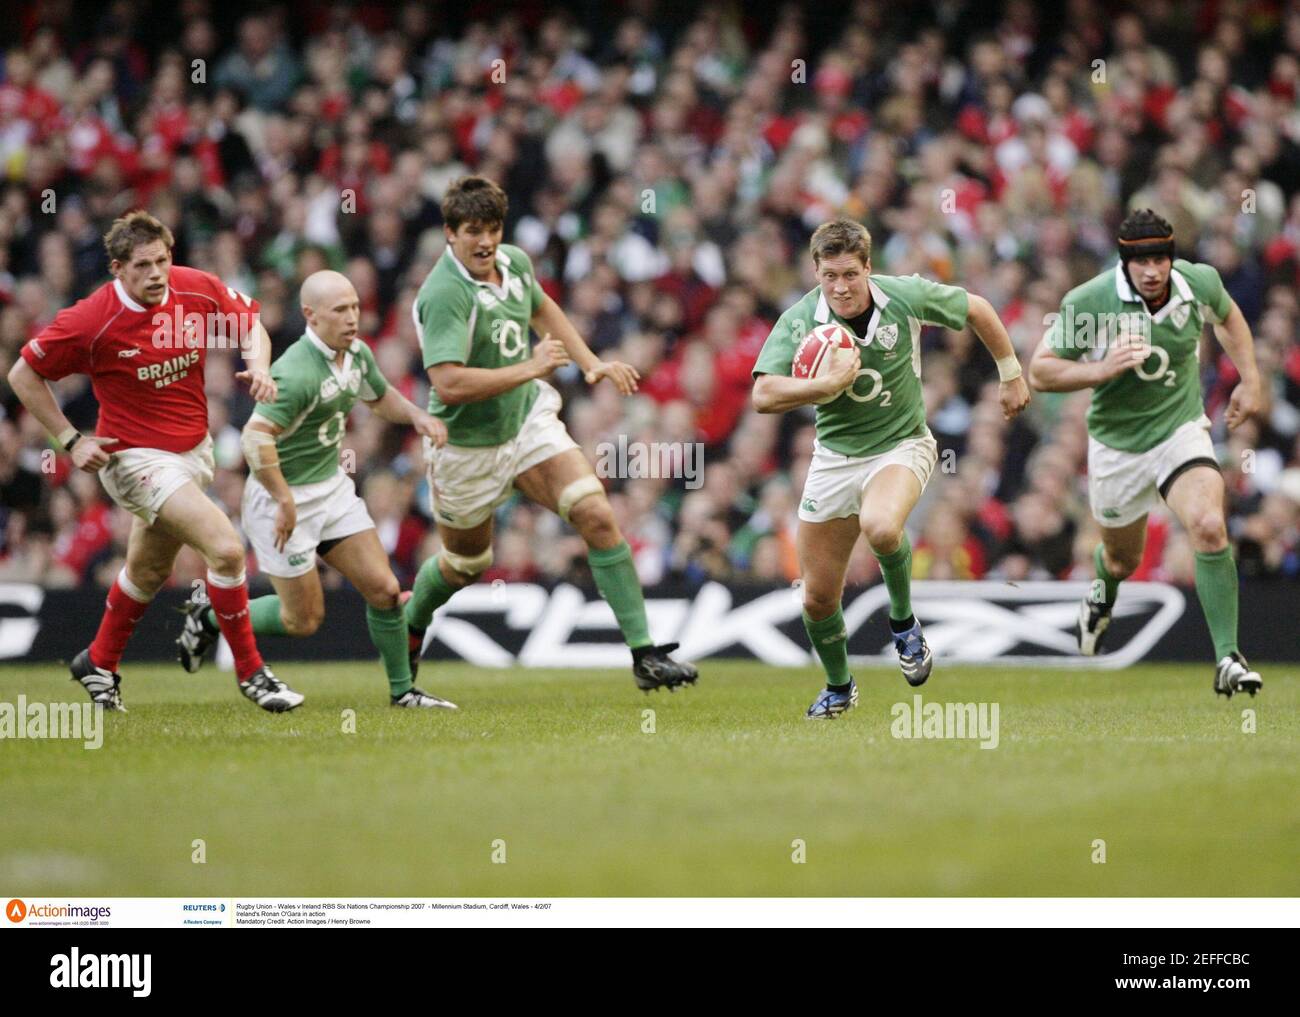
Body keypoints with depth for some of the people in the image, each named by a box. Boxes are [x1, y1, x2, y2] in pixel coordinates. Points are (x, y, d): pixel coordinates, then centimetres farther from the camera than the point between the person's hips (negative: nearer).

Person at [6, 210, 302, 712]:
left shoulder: (199, 290, -10)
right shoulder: (91, 321, -22)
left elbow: (250, 324, 9)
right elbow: (23, 374, -10)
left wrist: (258, 364, -13)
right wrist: (70, 440, -14)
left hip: (193, 451, 6)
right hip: (137, 458, -6)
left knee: (150, 568, 23)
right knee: (226, 548, -21)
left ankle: (98, 662, 47)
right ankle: (250, 672, -5)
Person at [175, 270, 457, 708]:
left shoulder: (357, 353, 1)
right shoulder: (297, 373, -28)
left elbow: (380, 396, 23)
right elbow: (255, 438, -35)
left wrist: (416, 415, 3)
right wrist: (285, 502, -28)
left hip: (333, 487, 8)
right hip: (284, 496, -8)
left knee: (384, 589, 0)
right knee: (304, 619, 0)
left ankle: (402, 689, 14)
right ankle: (208, 618, 22)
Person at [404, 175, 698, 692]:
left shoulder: (514, 262, -3)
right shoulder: (444, 295, -27)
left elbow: (543, 309, 22)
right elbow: (447, 384, -37)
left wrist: (590, 362, 12)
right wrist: (529, 368, -35)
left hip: (528, 417, 5)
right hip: (467, 445, -5)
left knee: (597, 515, -13)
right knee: (467, 561, 15)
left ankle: (645, 654, -13)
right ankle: (409, 625, 49)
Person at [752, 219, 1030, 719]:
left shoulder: (905, 297, -14)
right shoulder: (799, 321, -14)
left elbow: (976, 308, 5)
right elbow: (763, 396, -22)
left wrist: (1011, 375, 11)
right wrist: (829, 384, -33)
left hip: (902, 446, -2)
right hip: (835, 455, 2)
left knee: (880, 526, -37)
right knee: (818, 597, 4)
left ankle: (903, 621, -7)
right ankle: (838, 686, 34)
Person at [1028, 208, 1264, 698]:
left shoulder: (1200, 283, -11)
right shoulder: (1086, 302, -20)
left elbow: (1227, 316, 14)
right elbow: (1039, 371, -14)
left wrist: (1250, 382, 8)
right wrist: (1101, 369, -29)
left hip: (1181, 428, 0)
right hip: (1116, 443, 0)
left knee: (1209, 528, -26)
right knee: (1123, 559, 18)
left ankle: (1228, 659, -21)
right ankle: (1103, 594, 58)